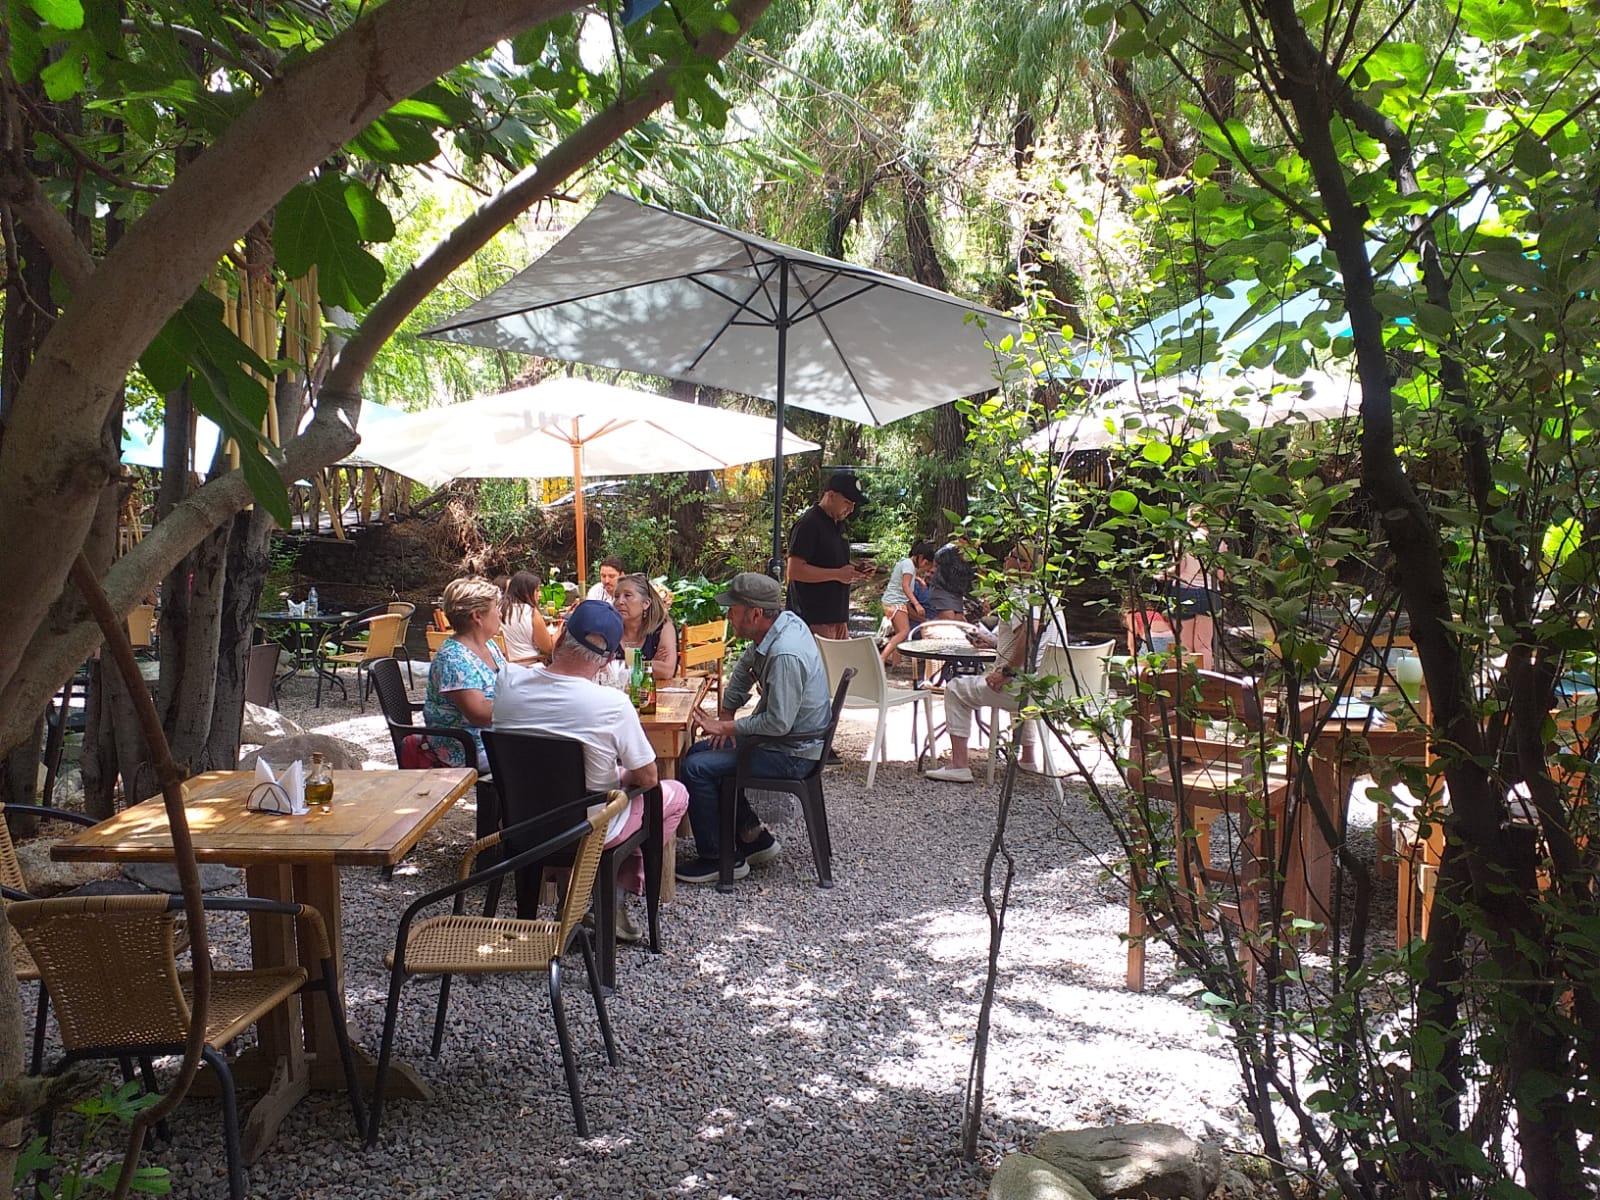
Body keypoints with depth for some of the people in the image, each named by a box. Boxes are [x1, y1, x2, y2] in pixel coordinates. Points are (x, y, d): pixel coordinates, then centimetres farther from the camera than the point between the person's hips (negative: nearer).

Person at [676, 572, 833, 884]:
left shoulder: (785, 656, -31)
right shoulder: (784, 621, -1)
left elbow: (778, 723, -30)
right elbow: (745, 667, 16)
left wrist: (726, 727, -17)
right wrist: (726, 715, 11)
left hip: (791, 754, -10)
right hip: (782, 737, 10)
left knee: (695, 768, -17)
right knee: (698, 751, 16)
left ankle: (720, 858, -3)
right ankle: (753, 837, 19)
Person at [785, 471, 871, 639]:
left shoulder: (837, 524, 17)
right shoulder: (808, 524, -12)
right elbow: (795, 570, -20)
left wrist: (853, 573, 10)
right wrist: (837, 574, -20)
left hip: (837, 617, 9)